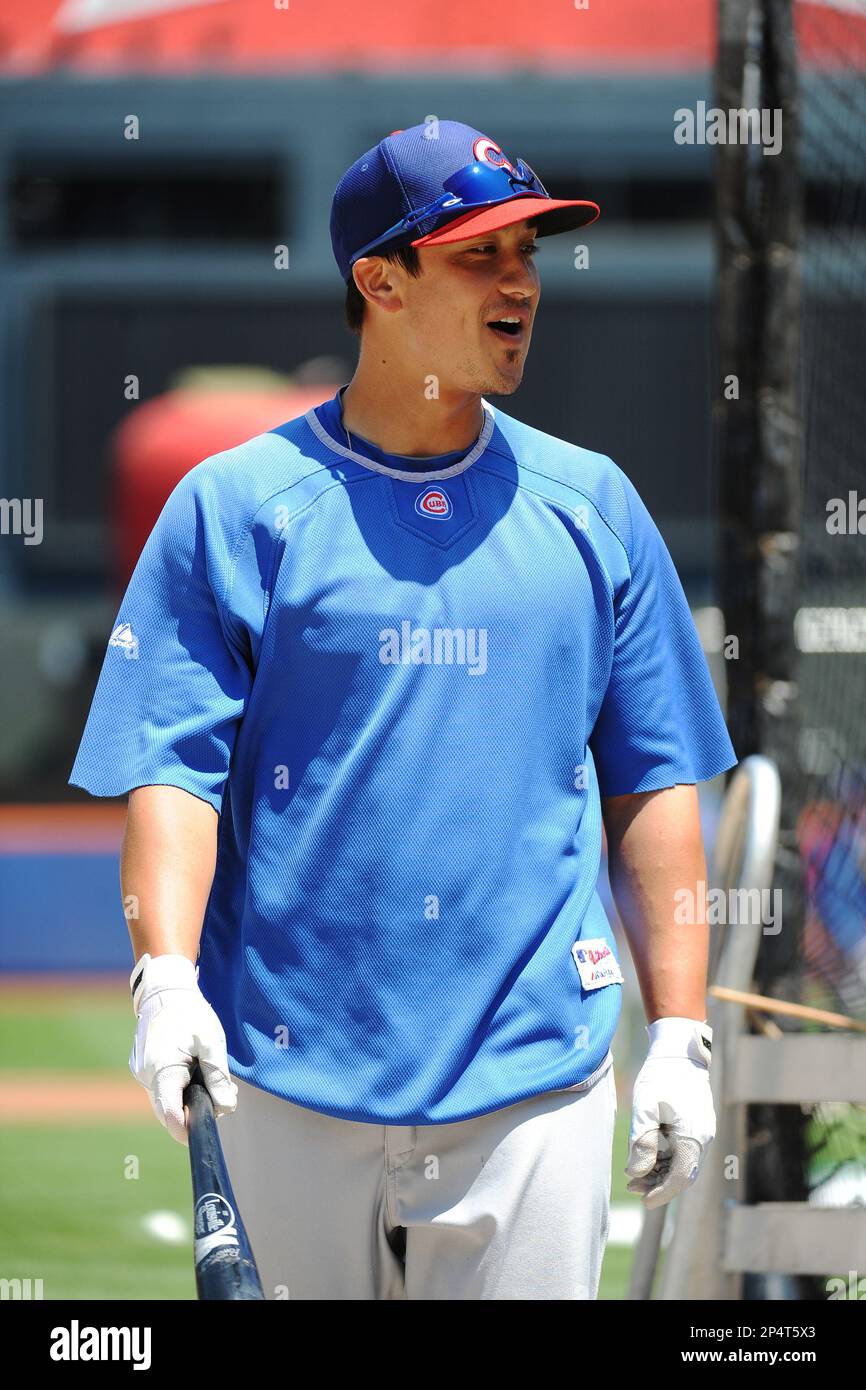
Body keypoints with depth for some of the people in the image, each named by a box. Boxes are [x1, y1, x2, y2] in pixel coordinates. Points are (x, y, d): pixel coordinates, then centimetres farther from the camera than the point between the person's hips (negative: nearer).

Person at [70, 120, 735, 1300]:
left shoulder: (591, 506, 9)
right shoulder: (234, 506, 2)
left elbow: (654, 780, 11)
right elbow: (173, 764, -3)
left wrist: (679, 1033, 5)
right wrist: (165, 974, -19)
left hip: (532, 1075, 1)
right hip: (292, 1074, -1)